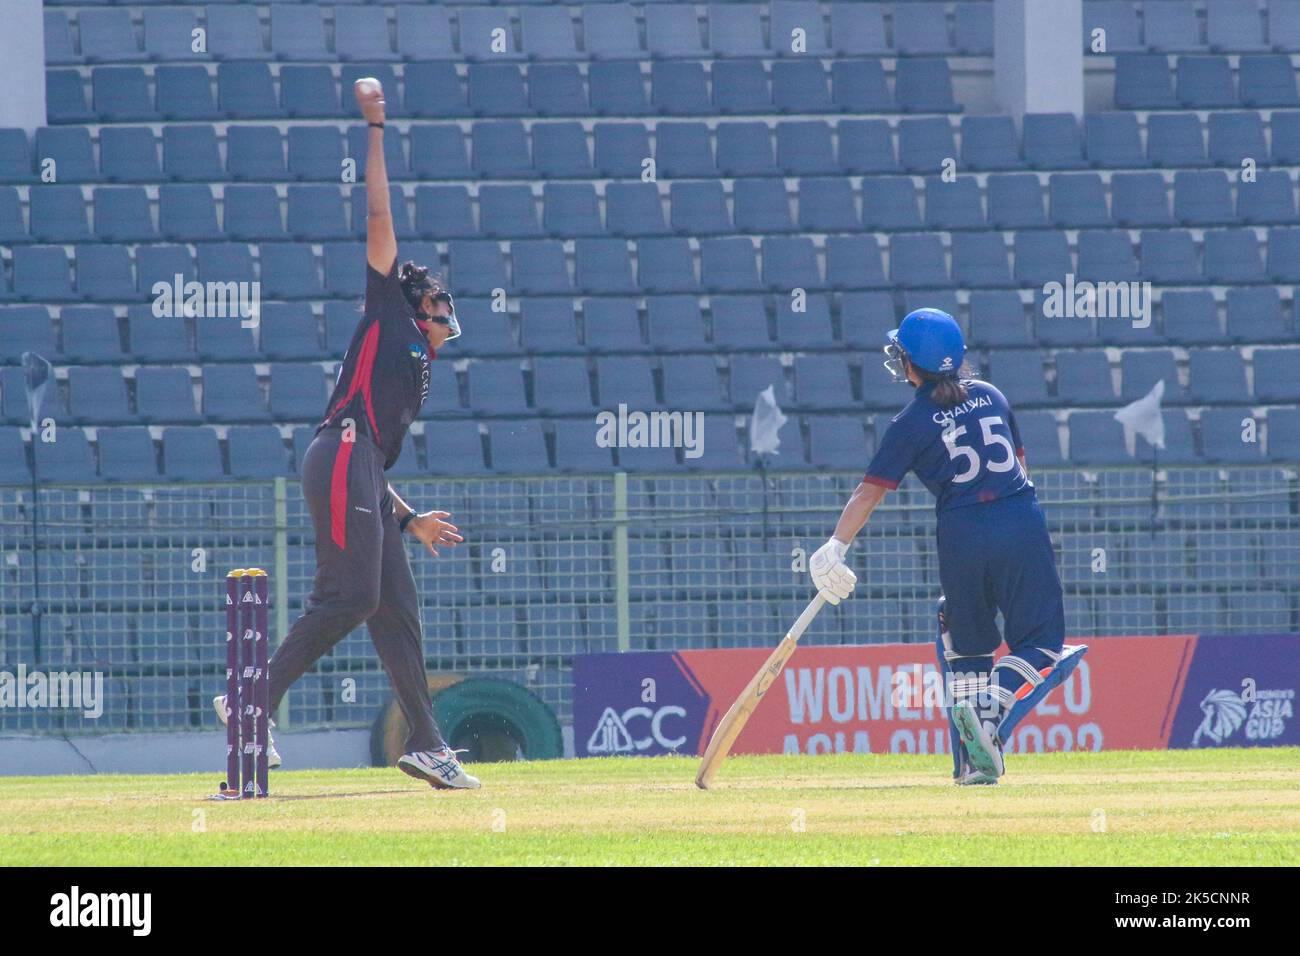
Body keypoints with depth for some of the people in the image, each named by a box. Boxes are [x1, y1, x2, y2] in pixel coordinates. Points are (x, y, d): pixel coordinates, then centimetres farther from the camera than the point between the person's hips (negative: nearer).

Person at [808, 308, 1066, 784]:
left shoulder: (912, 423, -1)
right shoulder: (990, 396, 11)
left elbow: (870, 491, -6)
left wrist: (836, 548, -8)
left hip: (962, 533, -1)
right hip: (1022, 523, 1)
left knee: (967, 642, 15)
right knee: (1039, 639, 5)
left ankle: (975, 760, 7)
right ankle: (991, 707, -21)